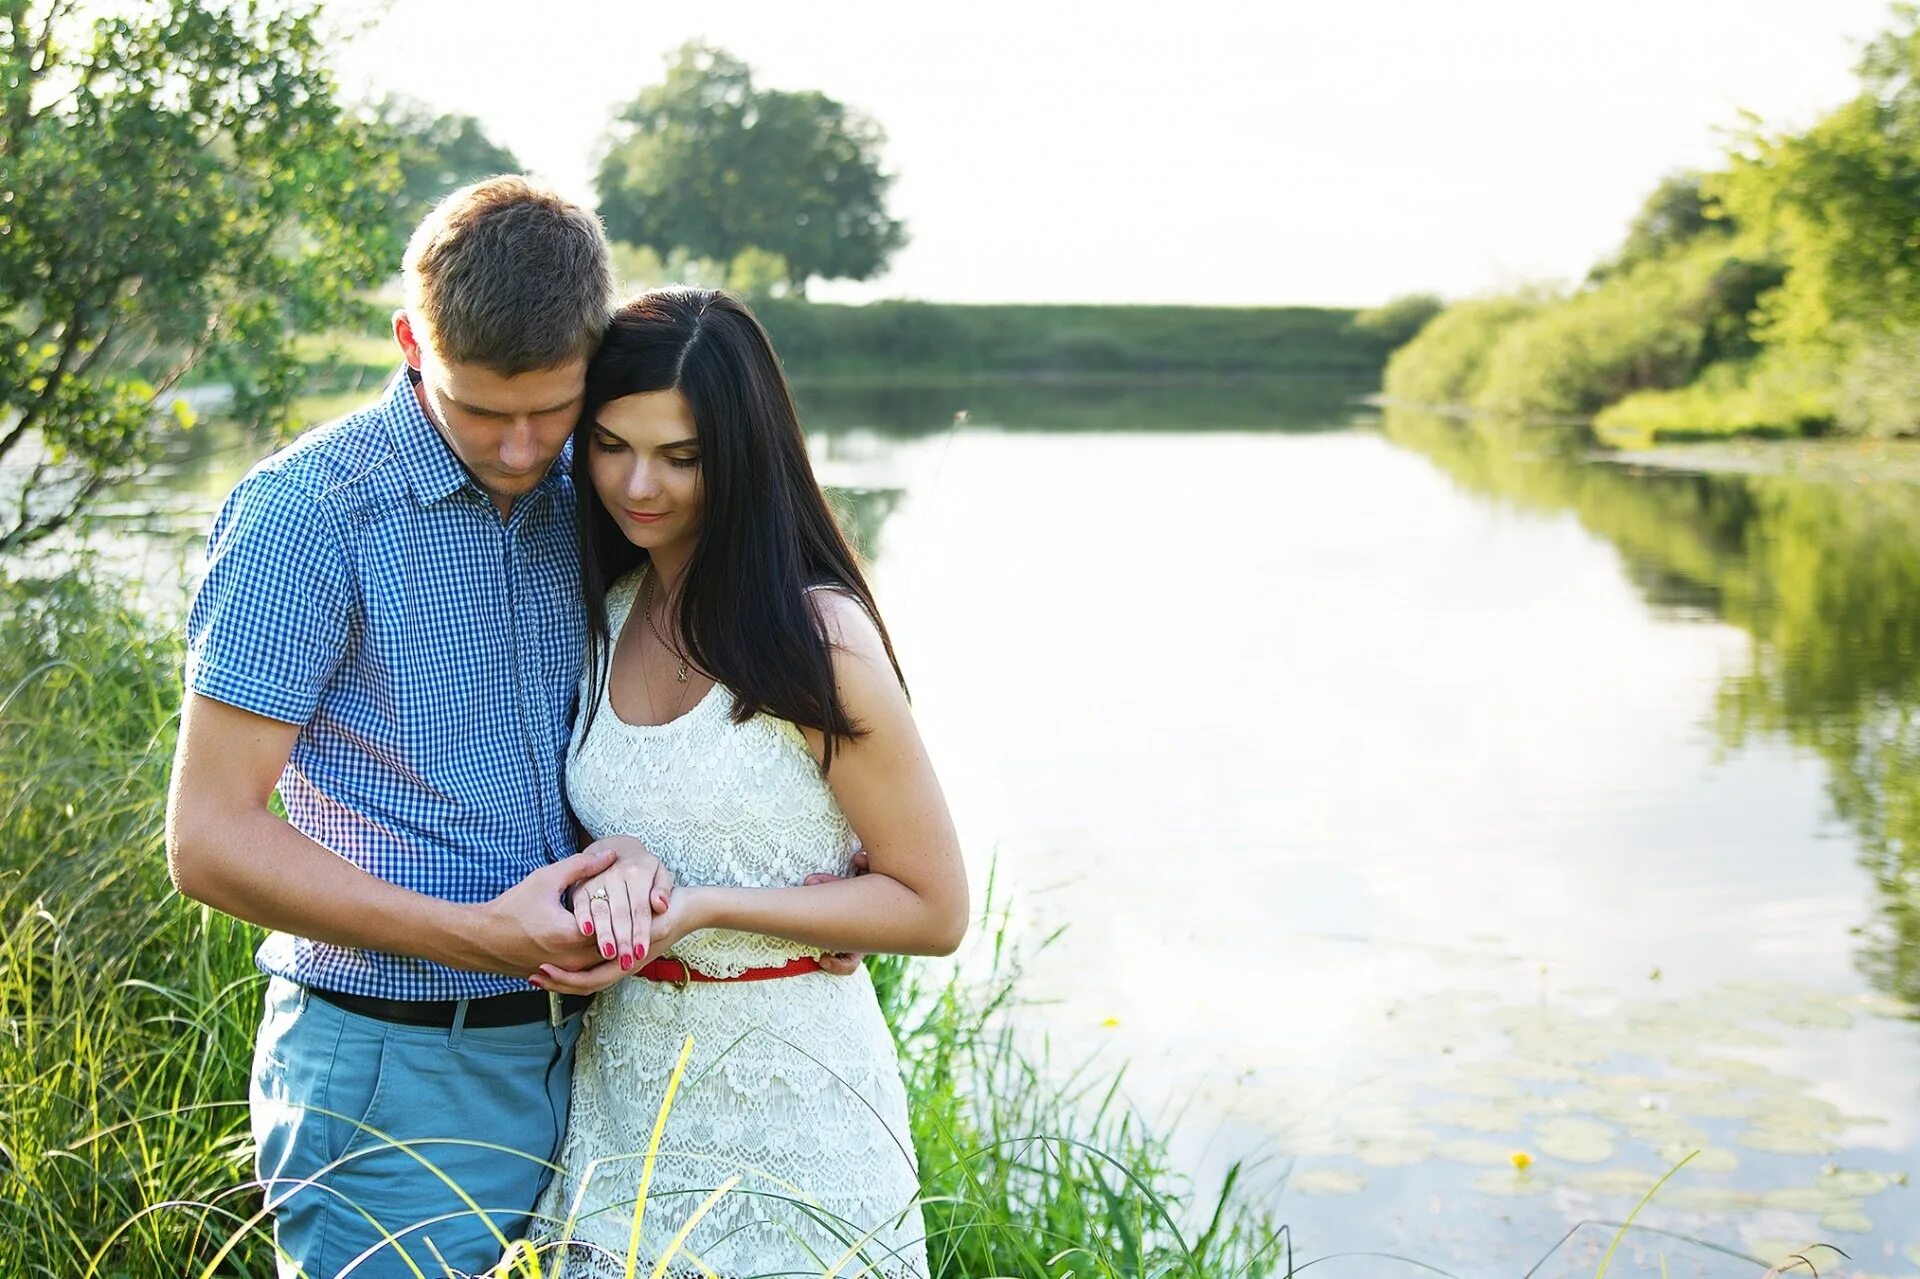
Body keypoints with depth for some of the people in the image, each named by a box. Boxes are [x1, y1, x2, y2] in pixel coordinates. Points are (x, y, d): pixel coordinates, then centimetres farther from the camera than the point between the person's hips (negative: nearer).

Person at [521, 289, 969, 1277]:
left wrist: (703, 908, -21)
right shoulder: (607, 611, 4)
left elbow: (934, 910, -11)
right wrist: (610, 885, -9)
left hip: (791, 1095, -5)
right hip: (622, 1085, 6)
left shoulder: (819, 640, -16)